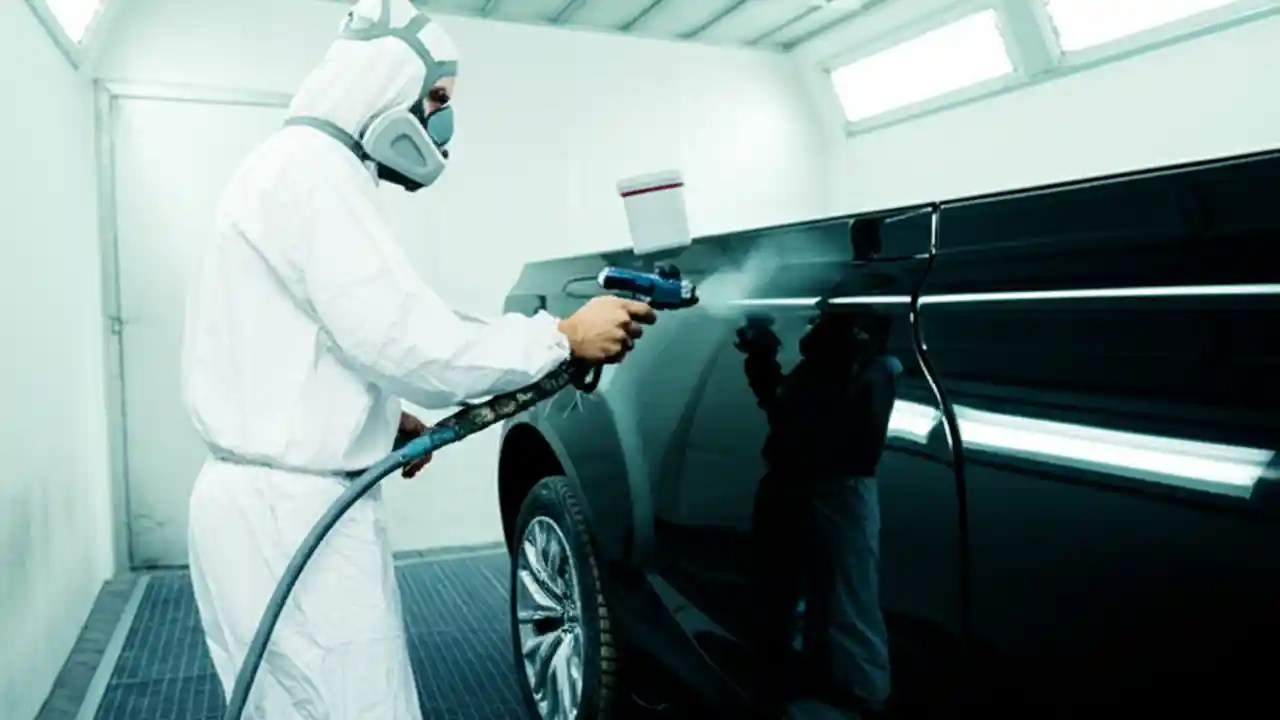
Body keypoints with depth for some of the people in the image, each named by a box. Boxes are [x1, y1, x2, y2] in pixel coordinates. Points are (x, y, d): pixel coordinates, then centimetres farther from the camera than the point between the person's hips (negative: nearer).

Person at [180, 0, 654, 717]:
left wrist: (385, 416, 11)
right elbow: (403, 339, -22)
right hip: (291, 512, -10)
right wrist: (564, 336, -14)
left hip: (284, 499, 10)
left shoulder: (298, 165, 19)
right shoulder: (311, 166, -14)